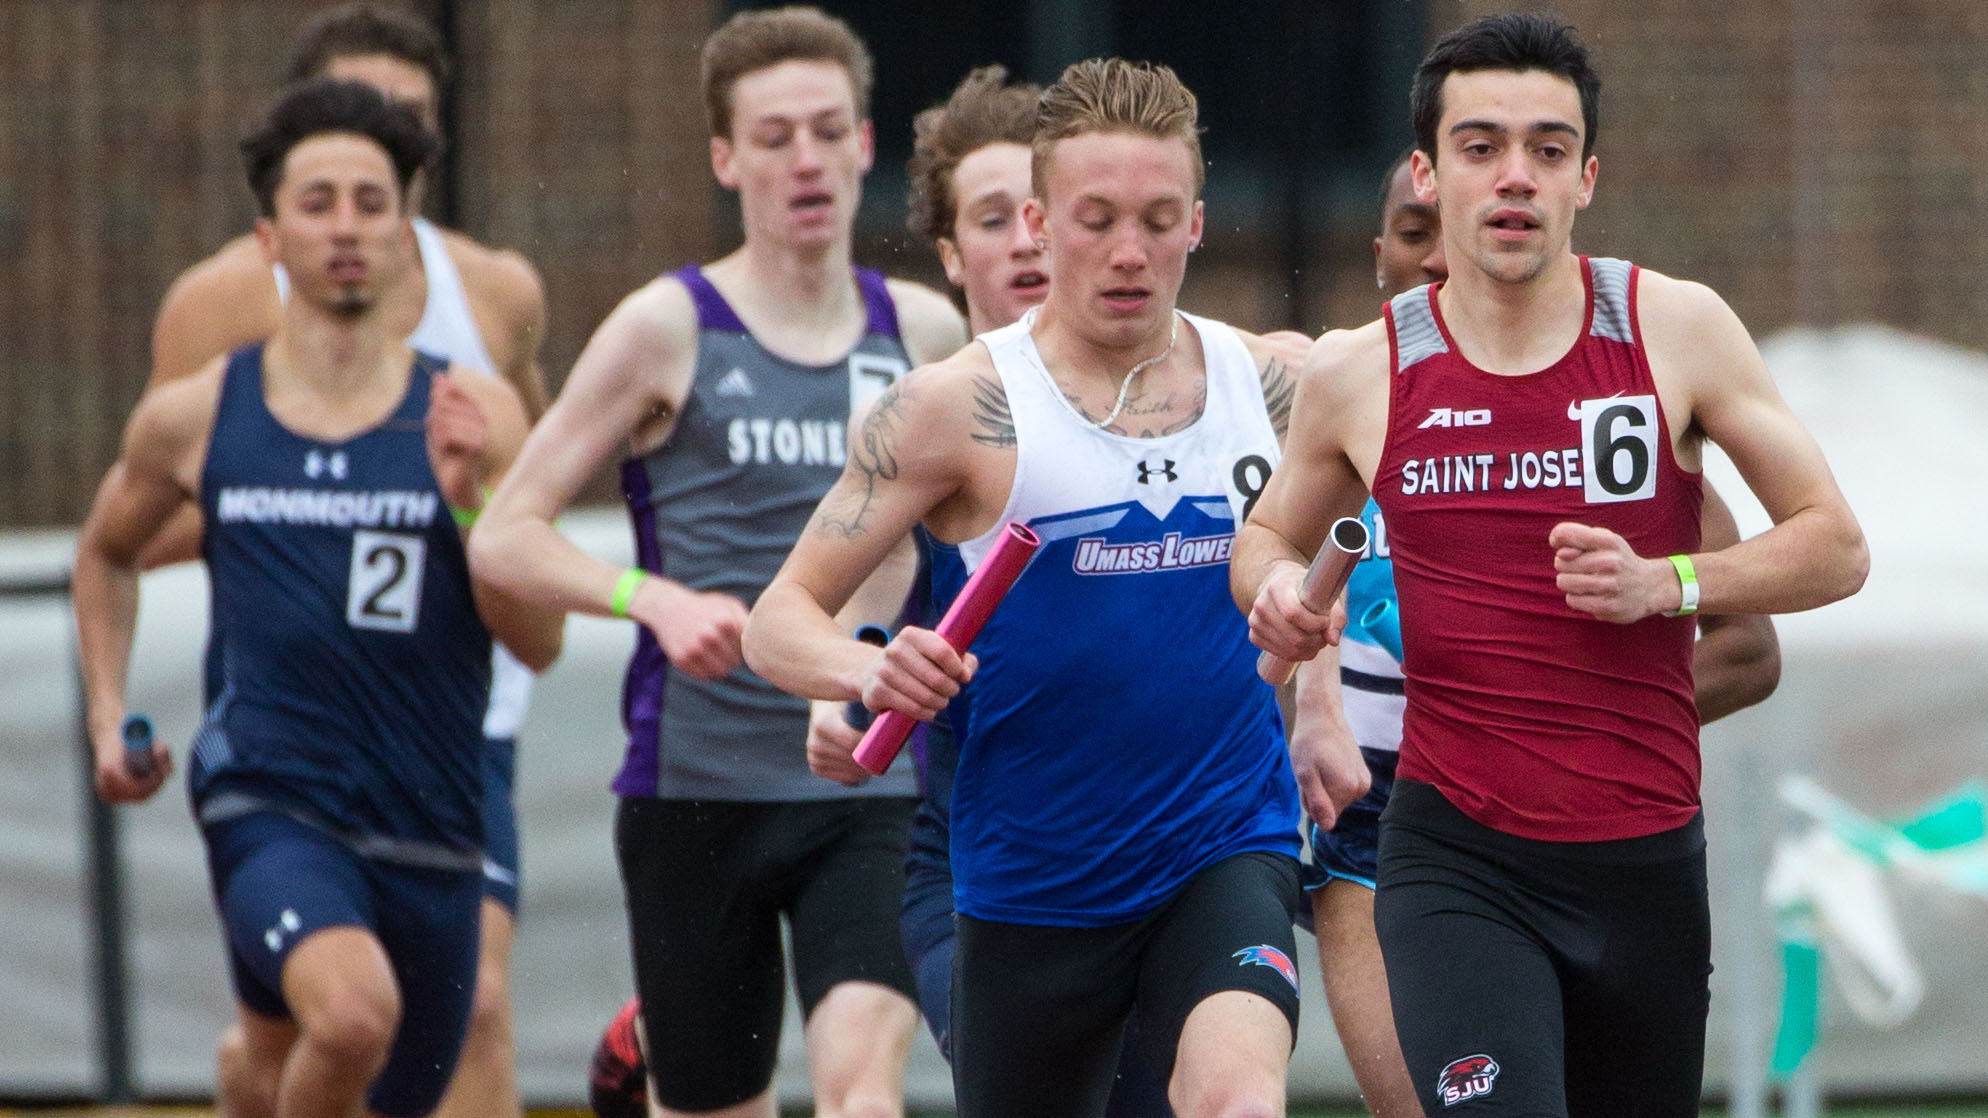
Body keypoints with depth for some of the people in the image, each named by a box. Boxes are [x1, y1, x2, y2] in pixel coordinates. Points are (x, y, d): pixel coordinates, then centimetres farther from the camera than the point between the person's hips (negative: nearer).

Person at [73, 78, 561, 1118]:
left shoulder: (471, 416, -1)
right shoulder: (195, 418, 1)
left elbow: (540, 641, -5)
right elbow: (106, 553, 23)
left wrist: (472, 497, -19)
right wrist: (109, 719, 13)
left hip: (430, 830, 2)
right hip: (270, 801, -2)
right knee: (351, 1015, -31)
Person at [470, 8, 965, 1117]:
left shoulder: (922, 330, 8)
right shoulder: (670, 329, -2)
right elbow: (505, 537, -4)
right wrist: (657, 600, -20)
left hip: (869, 787, 1)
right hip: (696, 785, -1)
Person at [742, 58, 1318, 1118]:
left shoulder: (1271, 381, 2)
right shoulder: (958, 406, -7)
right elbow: (779, 619, -7)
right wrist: (869, 670, -29)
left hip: (1225, 850, 1)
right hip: (1032, 883, -1)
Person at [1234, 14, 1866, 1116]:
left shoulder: (1675, 331, 0)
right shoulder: (1358, 374, 2)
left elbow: (1835, 546, 4)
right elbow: (1271, 531, 22)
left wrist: (1666, 583, -13)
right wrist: (1274, 590, -2)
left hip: (1645, 859, 1)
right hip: (1455, 860, -1)